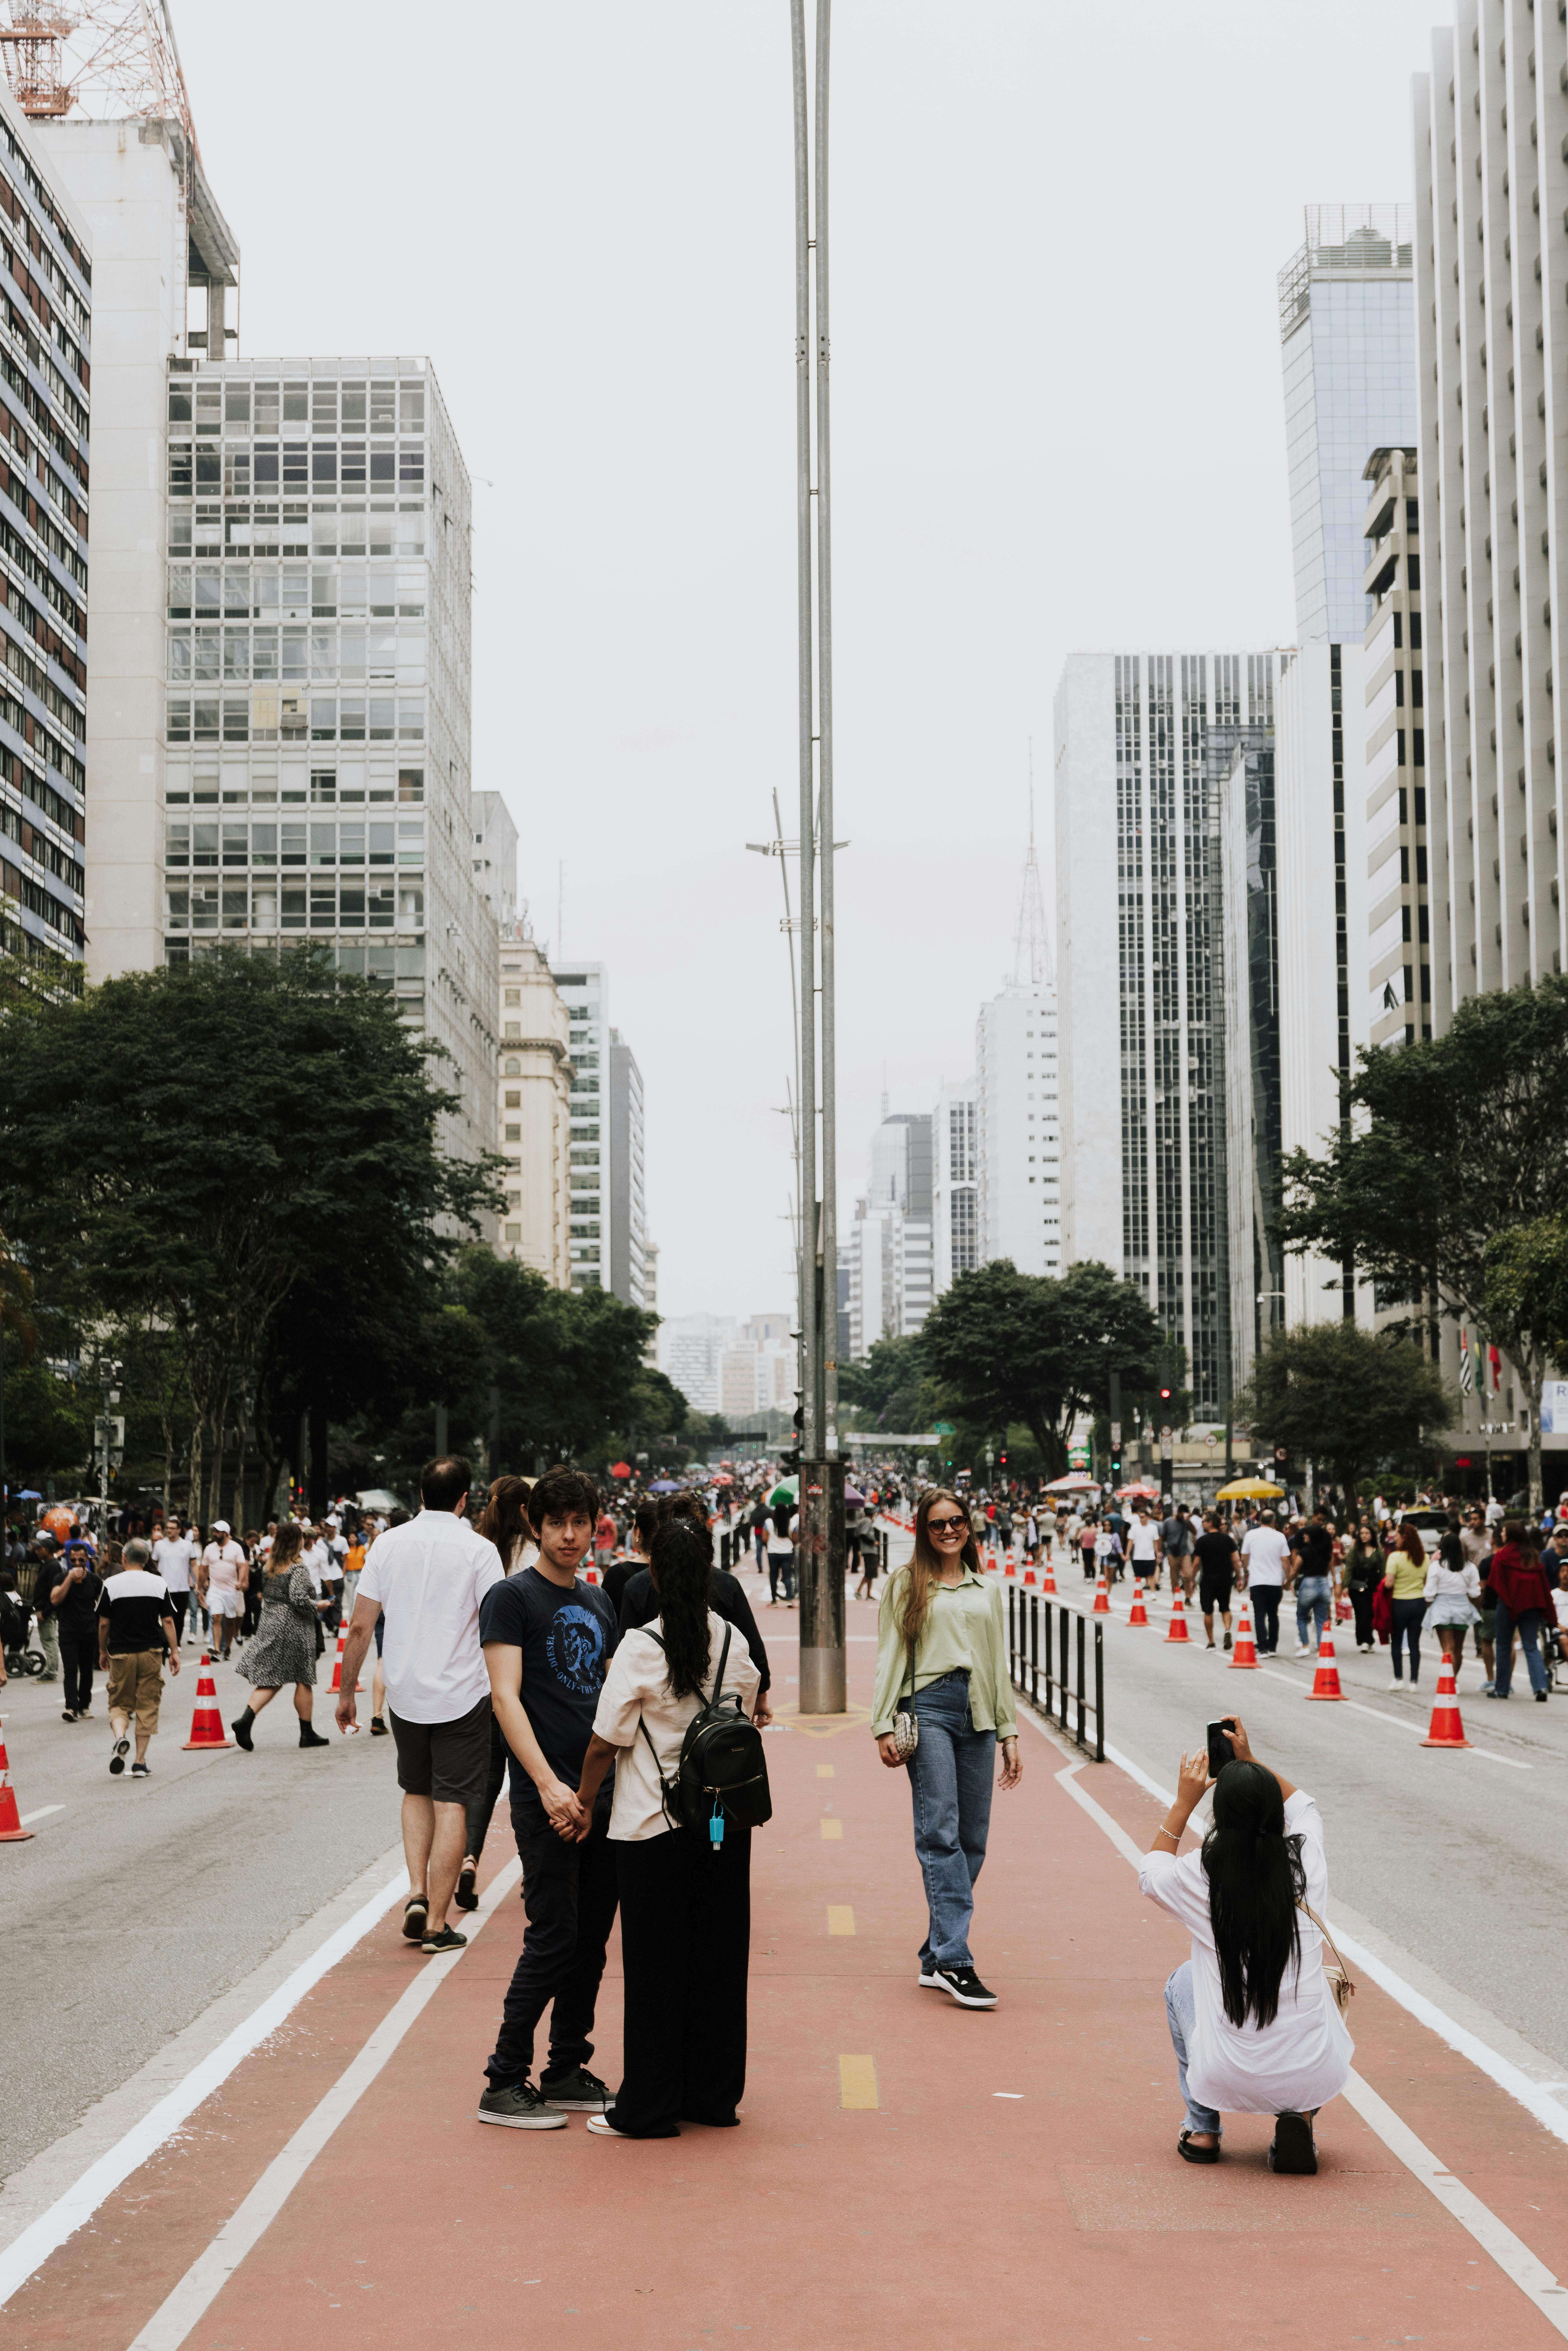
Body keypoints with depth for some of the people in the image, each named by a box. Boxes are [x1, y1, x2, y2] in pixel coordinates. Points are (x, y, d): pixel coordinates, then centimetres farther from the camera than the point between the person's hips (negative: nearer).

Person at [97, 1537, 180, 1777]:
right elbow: (168, 1621, 0)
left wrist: (103, 1651, 12)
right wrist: (174, 1652, 6)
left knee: (119, 1703, 10)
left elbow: (104, 1623, -1)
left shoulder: (111, 1584, -4)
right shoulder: (159, 1584, 1)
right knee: (148, 1706, 6)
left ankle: (120, 1737, -20)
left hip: (121, 1653, -1)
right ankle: (140, 1762, 5)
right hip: (151, 1652, 1)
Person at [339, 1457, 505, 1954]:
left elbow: (360, 1627, 2)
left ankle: (417, 1892, 7)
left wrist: (347, 1691, 12)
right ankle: (437, 1923, 3)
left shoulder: (389, 1543, 1)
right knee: (452, 1805, 2)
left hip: (405, 1693, 3)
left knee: (417, 1792, 22)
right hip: (462, 1694, -3)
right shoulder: (479, 1551, -8)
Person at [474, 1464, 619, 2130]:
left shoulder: (598, 1601, 16)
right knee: (553, 1937, -7)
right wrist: (548, 1784, -23)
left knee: (593, 1937, 10)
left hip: (603, 1792, 7)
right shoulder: (512, 1597, -5)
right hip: (548, 1795, -7)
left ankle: (567, 2072, 20)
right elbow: (506, 1696, -14)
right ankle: (504, 2085, 1)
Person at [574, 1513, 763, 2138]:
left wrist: (583, 1802, 4)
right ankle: (715, 2097, 20)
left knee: (655, 1967, 3)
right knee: (718, 1957, 12)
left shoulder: (641, 1648, -14)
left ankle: (649, 2109, 9)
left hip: (654, 1828, -5)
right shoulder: (733, 1641, 1)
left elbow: (606, 1742, -10)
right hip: (726, 1820, 5)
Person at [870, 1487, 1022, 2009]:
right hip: (929, 1707, -4)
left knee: (972, 1841, 2)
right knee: (941, 1833, -13)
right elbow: (890, 1657, 5)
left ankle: (935, 1957, 10)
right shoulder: (906, 1585, 8)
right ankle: (955, 1961, -18)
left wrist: (1009, 1733, 15)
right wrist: (884, 1727, -3)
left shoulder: (988, 1590, 20)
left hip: (978, 1713, 5)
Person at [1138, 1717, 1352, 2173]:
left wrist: (1184, 1803, 16)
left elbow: (1149, 1873, 15)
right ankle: (1298, 2117, 14)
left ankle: (1202, 2130, 30)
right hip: (1314, 2077, 1)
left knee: (1183, 1980, 29)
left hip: (1228, 2079, -1)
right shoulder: (1306, 1865, -7)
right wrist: (1250, 1762, 21)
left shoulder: (1200, 1876, -11)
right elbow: (1303, 1806, 18)